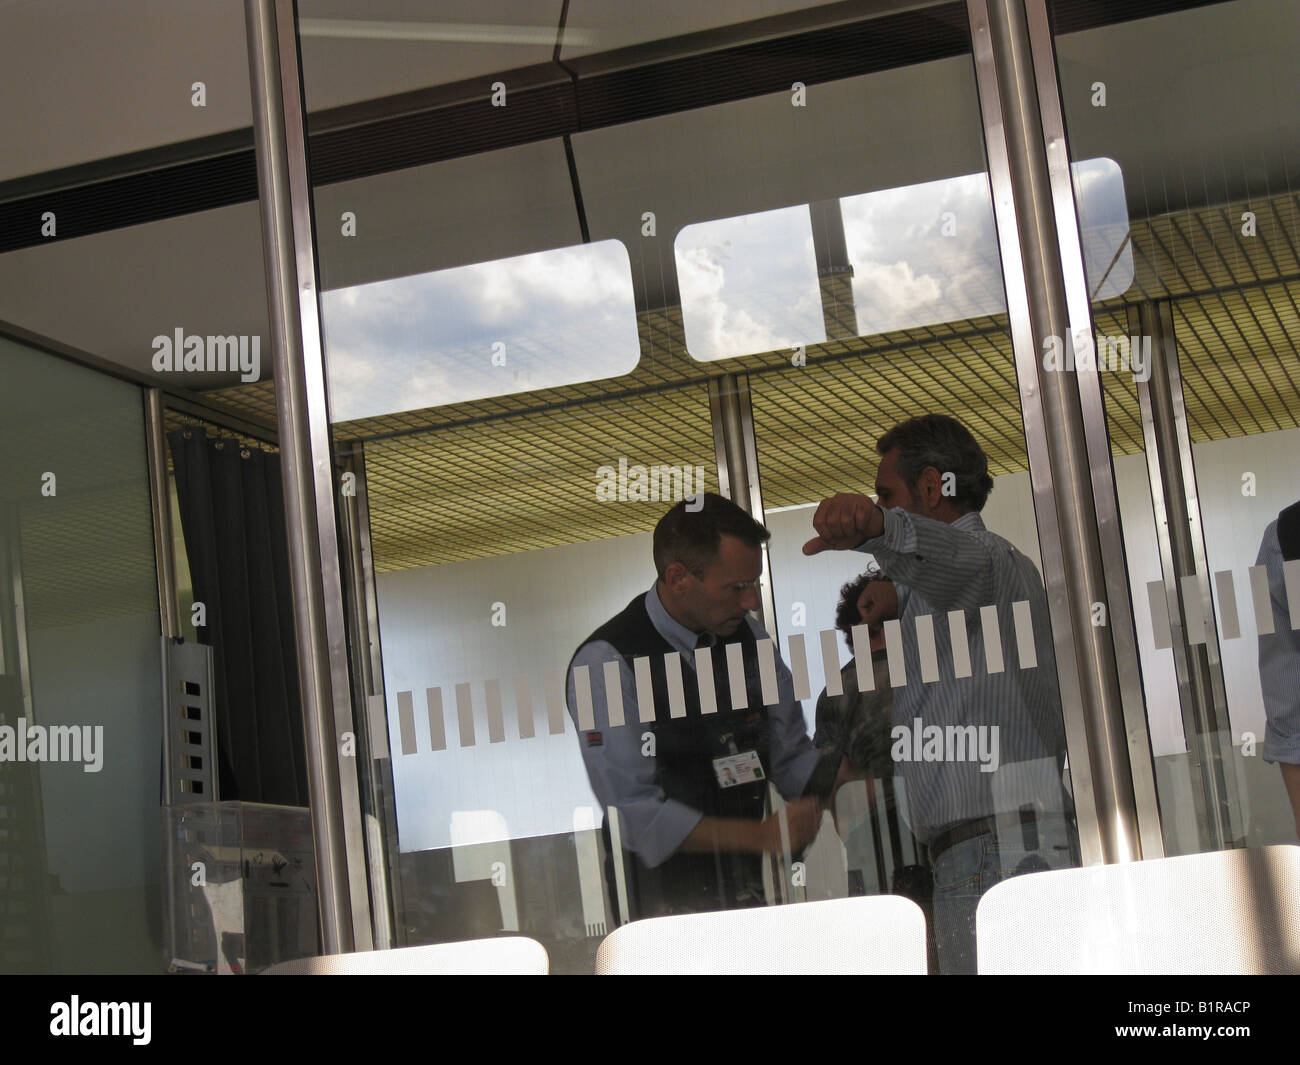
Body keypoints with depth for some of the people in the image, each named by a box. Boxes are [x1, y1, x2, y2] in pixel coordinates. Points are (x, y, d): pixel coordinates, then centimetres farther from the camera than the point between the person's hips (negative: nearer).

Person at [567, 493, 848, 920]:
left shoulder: (747, 635, 6)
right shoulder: (605, 662, -14)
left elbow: (792, 759, 11)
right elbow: (636, 814, -18)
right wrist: (761, 834, -20)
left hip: (750, 888, 6)